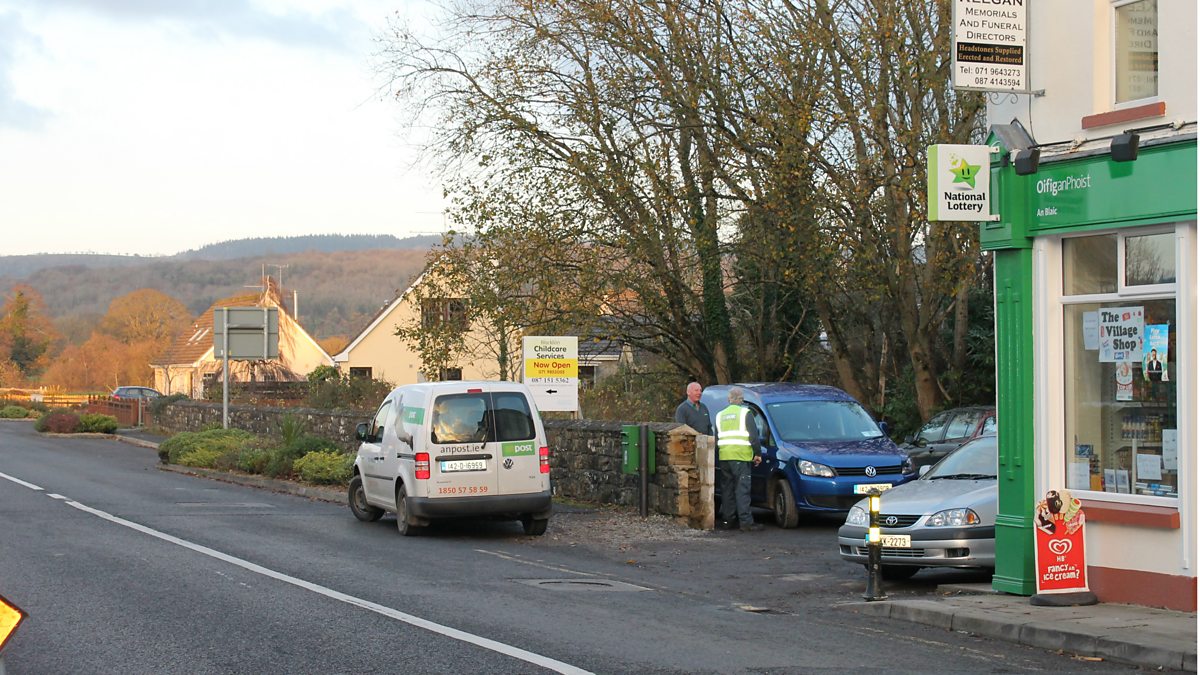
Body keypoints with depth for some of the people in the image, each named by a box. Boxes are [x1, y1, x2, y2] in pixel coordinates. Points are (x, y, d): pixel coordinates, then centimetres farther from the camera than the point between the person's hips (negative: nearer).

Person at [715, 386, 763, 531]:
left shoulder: (720, 415, 16)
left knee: (727, 489, 10)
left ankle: (727, 520, 10)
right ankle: (746, 522, -10)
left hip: (723, 457, 5)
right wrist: (758, 453, 1)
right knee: (742, 489, -7)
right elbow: (753, 436, -7)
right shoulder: (745, 413, -2)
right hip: (741, 456, -5)